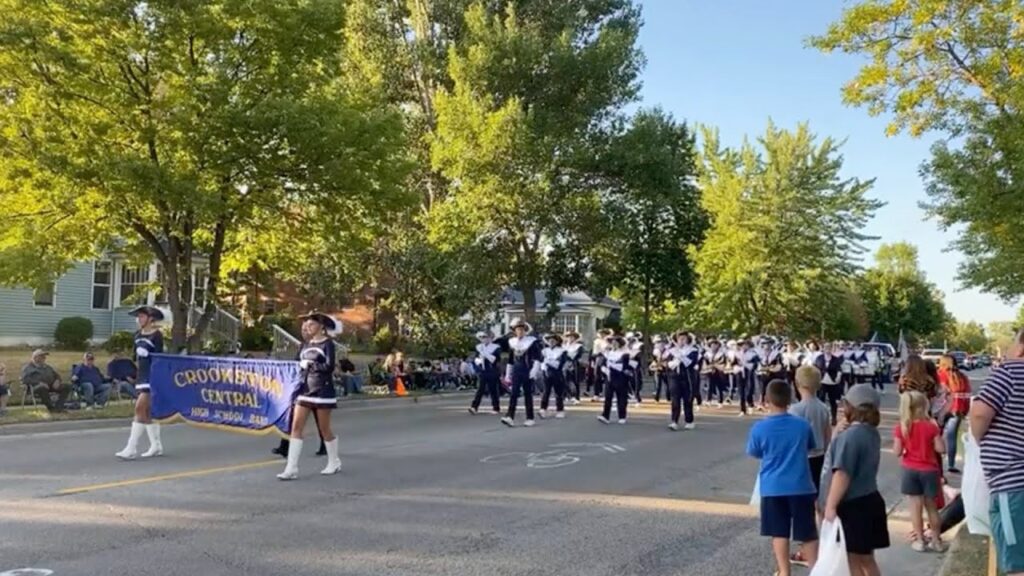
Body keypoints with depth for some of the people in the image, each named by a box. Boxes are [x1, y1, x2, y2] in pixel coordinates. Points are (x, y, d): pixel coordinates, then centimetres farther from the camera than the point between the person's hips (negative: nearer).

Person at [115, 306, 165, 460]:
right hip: (142, 377, 9)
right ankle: (156, 446, 20)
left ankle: (131, 449, -12)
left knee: (140, 408, -13)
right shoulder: (138, 335, 12)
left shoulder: (157, 336, -11)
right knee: (148, 412, 11)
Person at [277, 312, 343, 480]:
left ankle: (334, 463, 25)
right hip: (305, 390, 6)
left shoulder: (328, 344, -8)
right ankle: (291, 468, -4)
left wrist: (310, 364, -16)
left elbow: (329, 366, -19)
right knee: (296, 427, -4)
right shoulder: (306, 344, 11)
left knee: (324, 429, 4)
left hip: (322, 391, -6)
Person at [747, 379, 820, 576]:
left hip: (773, 487, -1)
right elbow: (811, 448, 14)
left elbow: (754, 453, 6)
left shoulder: (759, 428, -10)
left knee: (779, 532, 11)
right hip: (800, 486, 1)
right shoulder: (803, 425, -5)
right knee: (807, 532, 10)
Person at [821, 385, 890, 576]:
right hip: (866, 501, 9)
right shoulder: (871, 433, 10)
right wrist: (838, 434, 1)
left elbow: (842, 474, -24)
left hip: (852, 506, -9)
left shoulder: (850, 435, -20)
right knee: (865, 559, 18)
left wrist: (830, 506, -21)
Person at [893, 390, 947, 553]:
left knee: (916, 506, 6)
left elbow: (897, 452, -8)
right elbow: (941, 448, -9)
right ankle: (936, 540, 22)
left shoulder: (901, 428, -9)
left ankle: (920, 541, 11)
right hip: (929, 471, 0)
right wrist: (933, 436, 4)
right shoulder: (931, 426, -11)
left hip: (910, 470, 0)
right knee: (931, 506, 14)